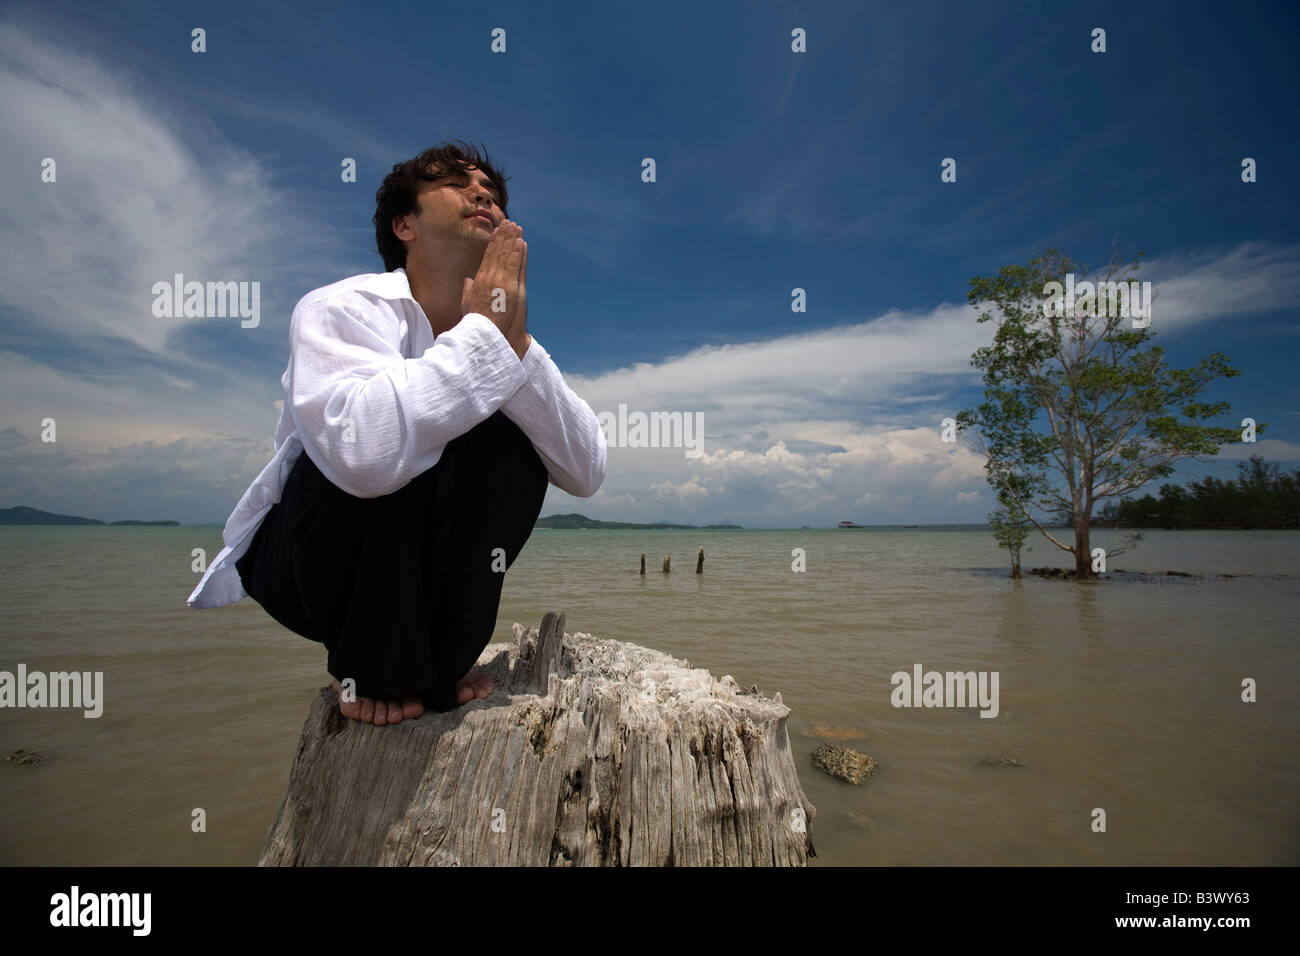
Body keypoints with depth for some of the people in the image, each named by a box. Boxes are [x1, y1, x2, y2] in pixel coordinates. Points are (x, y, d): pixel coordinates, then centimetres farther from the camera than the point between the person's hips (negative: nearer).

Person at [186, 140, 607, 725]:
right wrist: (483, 329, -32)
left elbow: (586, 474, -18)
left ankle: (440, 662, -6)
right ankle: (371, 670, -7)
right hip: (297, 556, -3)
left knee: (513, 441, -17)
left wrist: (515, 339, -27)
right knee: (375, 462, -31)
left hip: (414, 563, 4)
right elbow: (365, 451, -43)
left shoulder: (500, 333, -5)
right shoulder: (339, 309, -19)